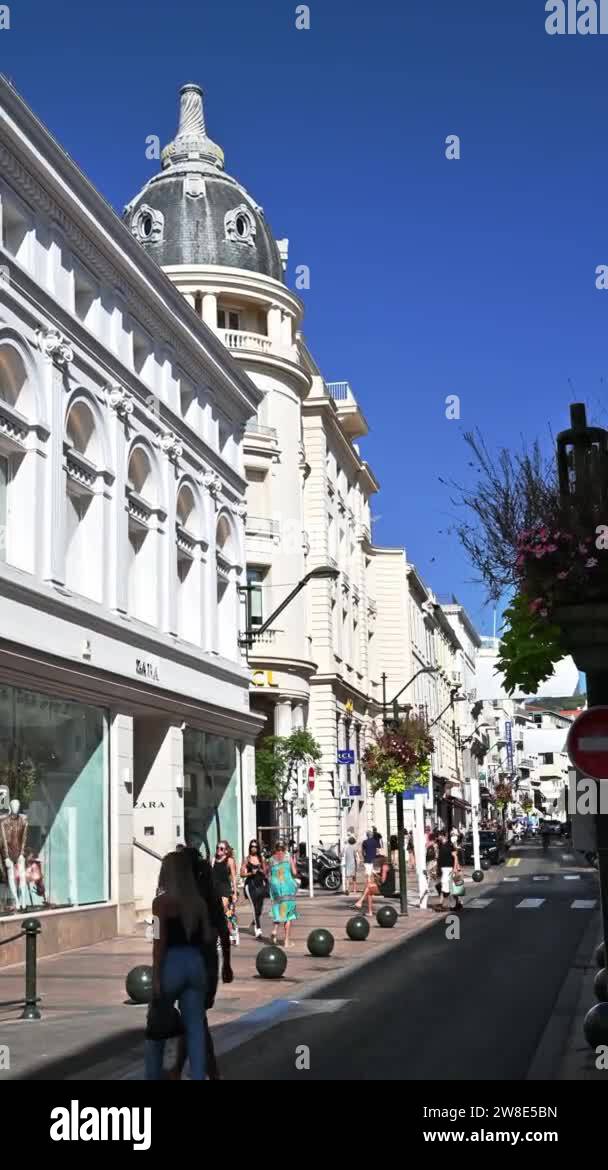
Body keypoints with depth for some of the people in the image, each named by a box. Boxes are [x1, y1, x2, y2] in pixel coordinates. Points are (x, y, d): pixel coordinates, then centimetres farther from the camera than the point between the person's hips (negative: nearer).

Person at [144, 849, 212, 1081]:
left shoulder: (161, 901, -9)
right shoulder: (199, 902, 5)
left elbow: (159, 942, -14)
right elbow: (207, 938, 7)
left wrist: (156, 976, -13)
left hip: (171, 964, -4)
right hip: (196, 964, 4)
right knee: (195, 1028, 5)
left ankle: (153, 1075, 17)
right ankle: (198, 1077, 2)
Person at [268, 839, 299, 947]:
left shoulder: (271, 860, 5)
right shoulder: (288, 857, -1)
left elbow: (269, 875, 6)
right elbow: (294, 873, -3)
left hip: (275, 886, 2)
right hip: (287, 886, -2)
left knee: (278, 910, 18)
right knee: (288, 912, 5)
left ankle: (274, 929, -9)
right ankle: (286, 940, 3)